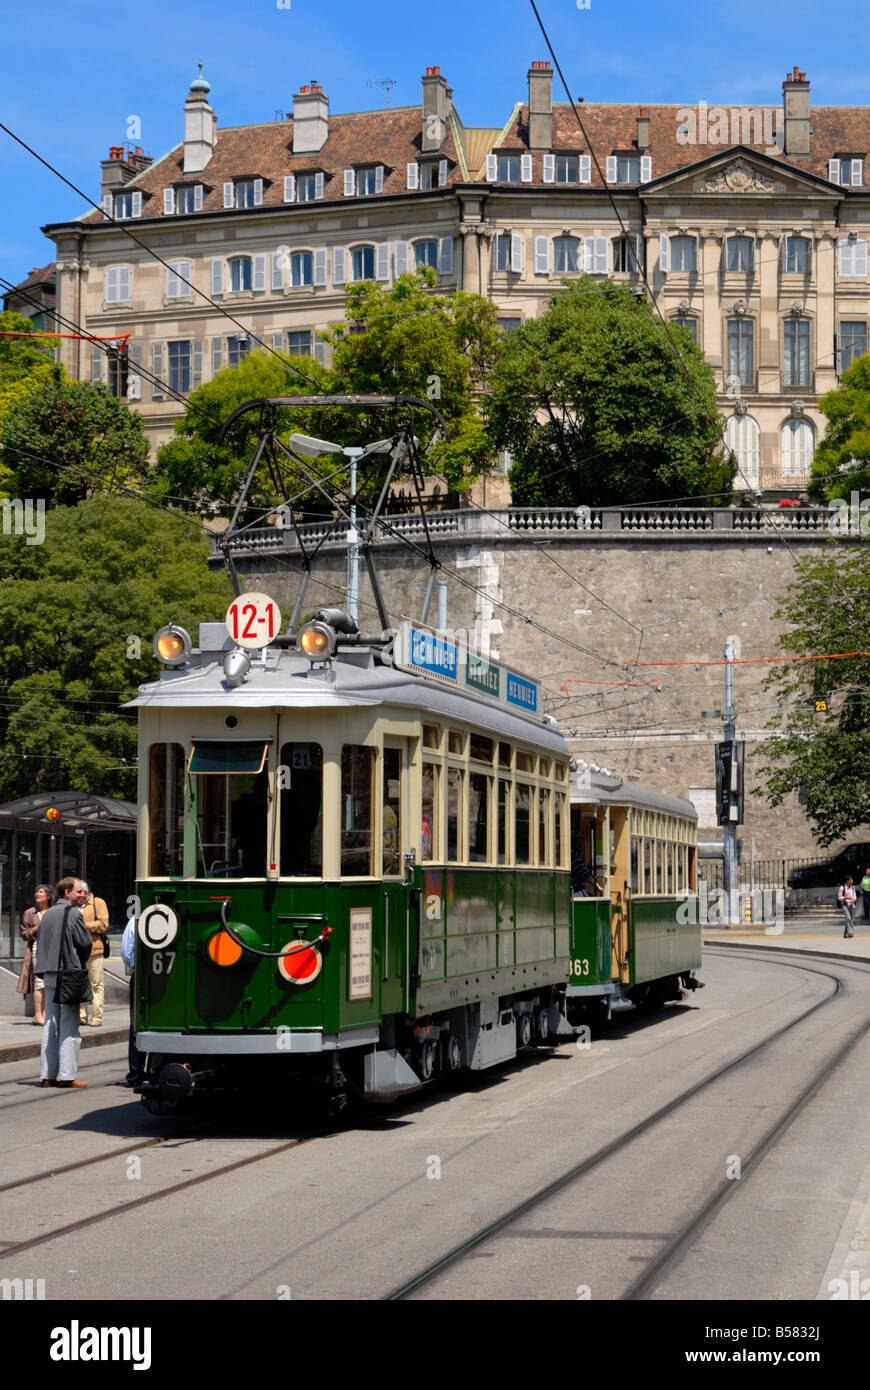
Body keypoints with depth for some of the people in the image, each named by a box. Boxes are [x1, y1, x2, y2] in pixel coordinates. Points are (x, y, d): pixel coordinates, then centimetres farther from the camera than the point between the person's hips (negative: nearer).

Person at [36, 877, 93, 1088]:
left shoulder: (48, 914, 14)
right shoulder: (73, 913, -9)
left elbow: (42, 943, 15)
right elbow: (85, 943, -10)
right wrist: (80, 961, 8)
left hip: (49, 974, 7)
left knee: (51, 1026, 10)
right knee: (69, 1027, -4)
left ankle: (47, 1074, 9)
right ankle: (66, 1075, -6)